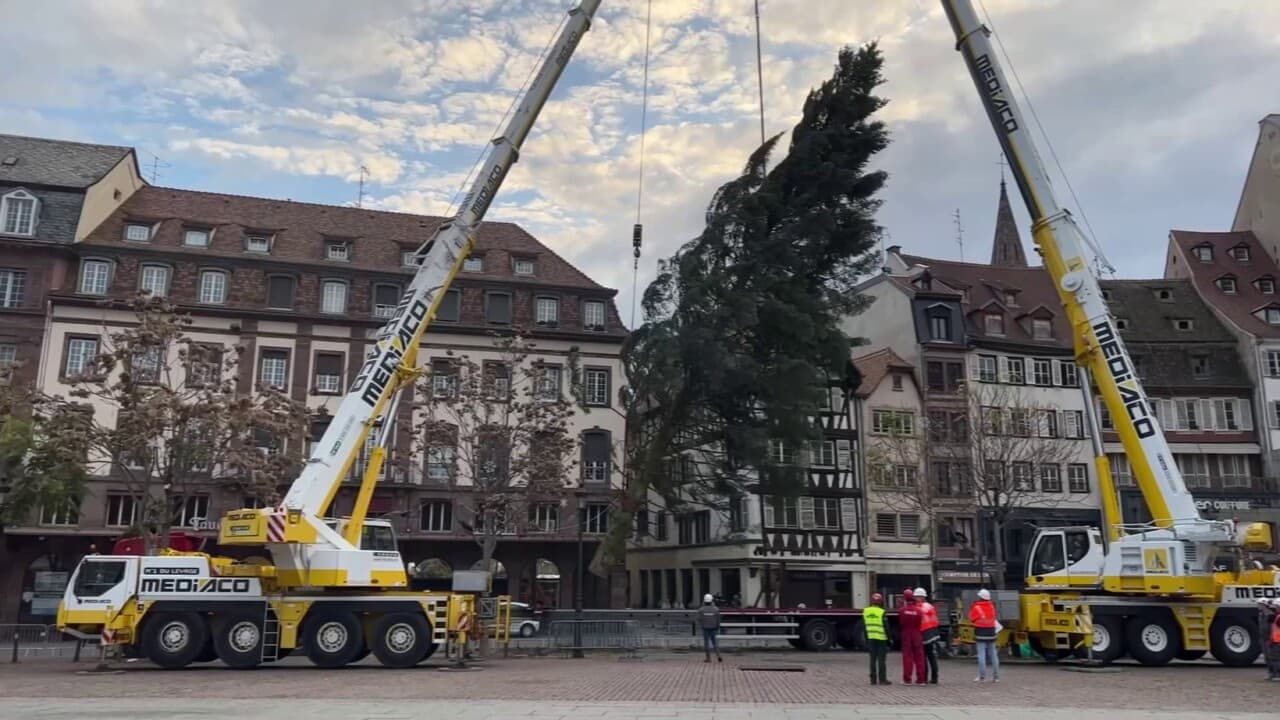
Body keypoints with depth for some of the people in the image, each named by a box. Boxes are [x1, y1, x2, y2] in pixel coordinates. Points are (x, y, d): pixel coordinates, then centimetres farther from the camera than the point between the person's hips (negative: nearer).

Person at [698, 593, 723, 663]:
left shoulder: (701, 609, -7)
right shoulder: (716, 609, -6)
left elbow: (699, 619, -7)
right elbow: (718, 620, -5)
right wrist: (718, 628, 7)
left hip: (705, 628, 0)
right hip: (714, 628, 0)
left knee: (706, 643, 6)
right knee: (715, 643, 7)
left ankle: (708, 658, 6)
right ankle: (718, 656, -8)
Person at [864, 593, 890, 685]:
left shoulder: (865, 611, 4)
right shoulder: (882, 612, -12)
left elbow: (864, 626, 9)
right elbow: (886, 626, -10)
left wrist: (866, 638, 15)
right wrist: (889, 638, -1)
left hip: (870, 638, 4)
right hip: (881, 638, -4)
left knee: (873, 659, 10)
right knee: (881, 660, 0)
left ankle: (873, 679, 11)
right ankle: (882, 679, 1)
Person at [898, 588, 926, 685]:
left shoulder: (901, 610, -8)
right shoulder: (918, 610, -6)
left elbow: (899, 625, -1)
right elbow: (920, 624, 0)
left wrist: (899, 636, 11)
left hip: (906, 635, -1)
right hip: (917, 635, 1)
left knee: (907, 657, 3)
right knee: (919, 657, 6)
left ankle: (907, 679, 3)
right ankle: (920, 679, 7)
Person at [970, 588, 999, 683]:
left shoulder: (977, 607, -11)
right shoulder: (992, 607, 6)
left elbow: (972, 619, -1)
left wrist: (971, 609, 9)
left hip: (981, 634, -5)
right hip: (991, 633, 5)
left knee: (981, 655, -4)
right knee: (993, 655, 8)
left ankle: (982, 676, -7)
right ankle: (996, 676, 10)